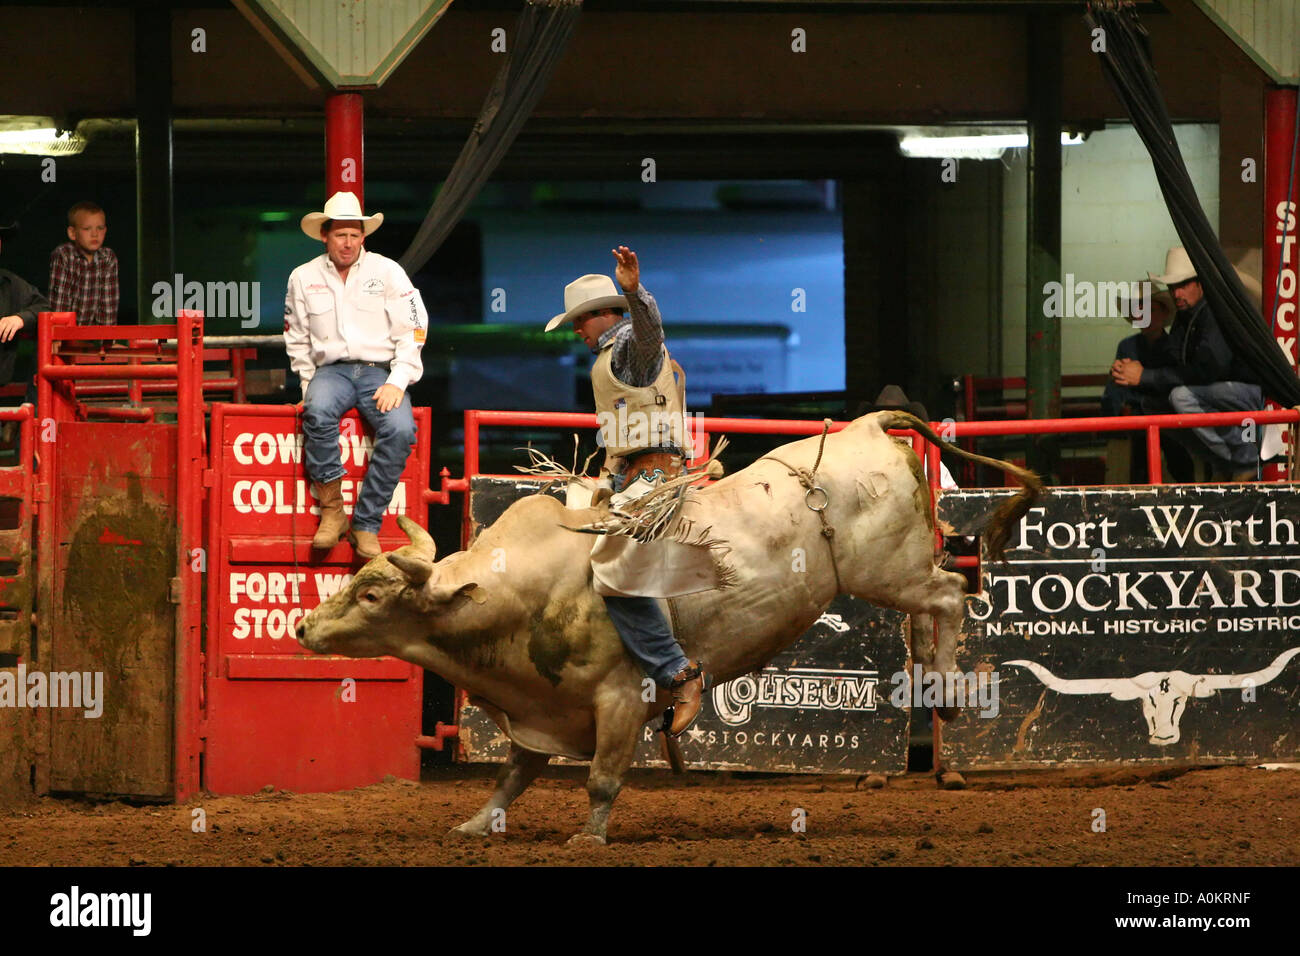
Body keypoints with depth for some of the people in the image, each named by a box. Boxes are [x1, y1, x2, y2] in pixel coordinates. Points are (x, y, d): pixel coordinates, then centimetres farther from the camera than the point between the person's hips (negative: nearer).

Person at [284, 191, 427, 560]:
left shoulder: (388, 272, 7)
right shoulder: (304, 277, 11)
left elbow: (411, 332, 4)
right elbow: (297, 339, 19)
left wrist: (397, 382, -8)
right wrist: (308, 384, 7)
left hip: (379, 371, 0)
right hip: (330, 369, 0)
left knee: (400, 430, -32)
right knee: (318, 413, -37)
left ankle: (366, 524, -23)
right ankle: (331, 510, -26)